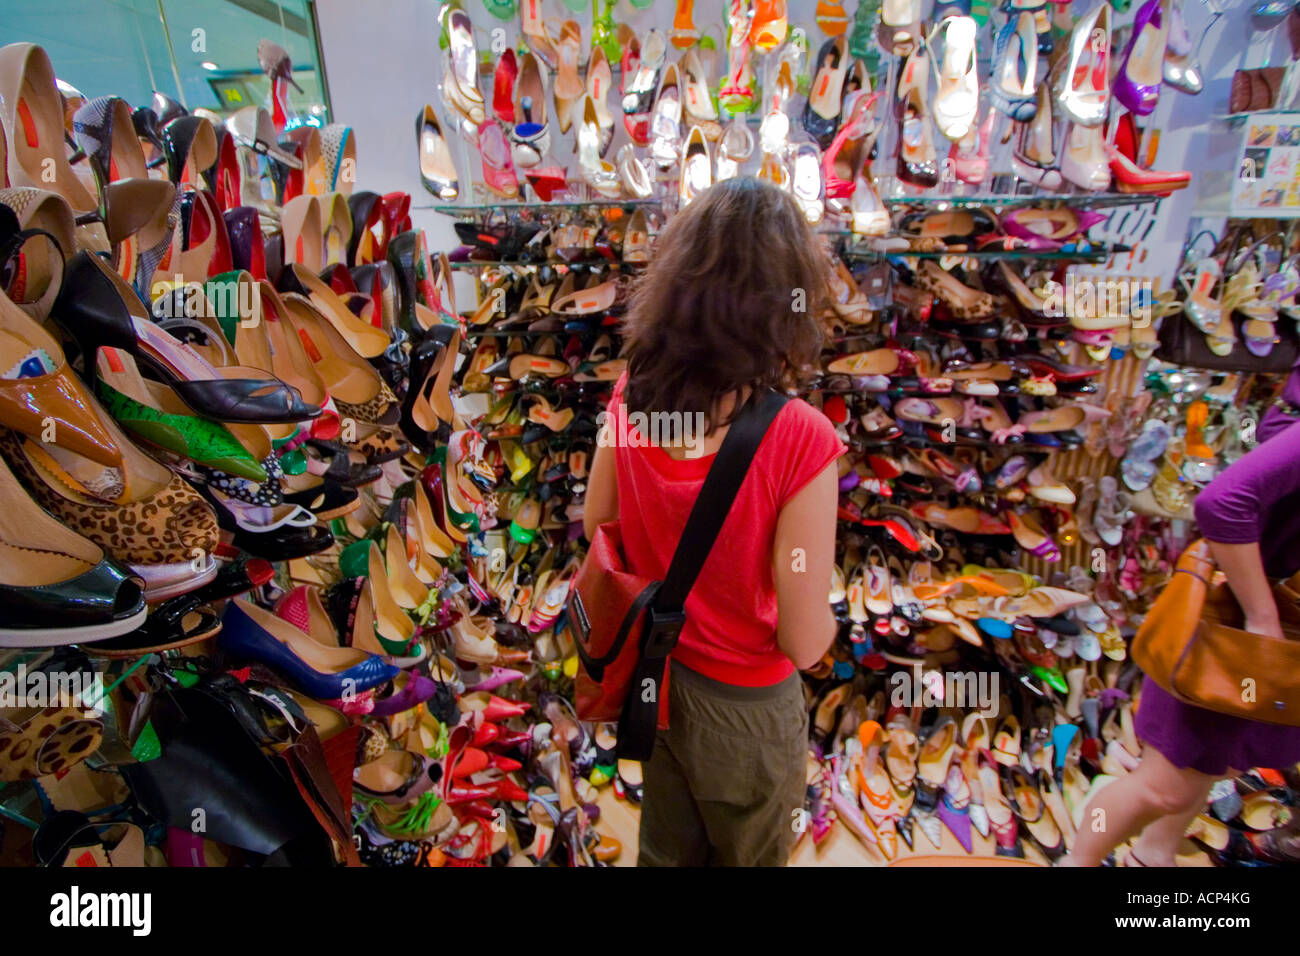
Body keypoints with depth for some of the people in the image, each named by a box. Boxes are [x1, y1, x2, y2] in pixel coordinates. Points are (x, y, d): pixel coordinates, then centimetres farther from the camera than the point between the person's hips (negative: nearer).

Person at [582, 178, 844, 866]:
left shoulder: (631, 396, -16)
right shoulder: (800, 440, -32)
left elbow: (597, 529, -2)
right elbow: (804, 643, -24)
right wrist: (825, 613, -3)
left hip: (651, 672, 4)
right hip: (741, 706, -4)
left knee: (666, 850, 33)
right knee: (749, 855, 31)